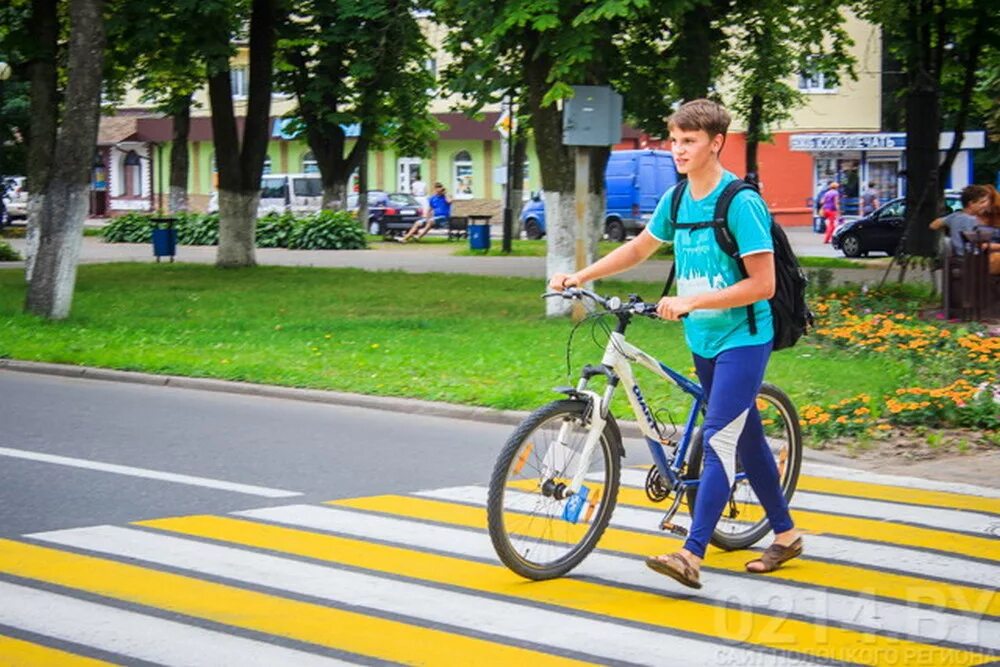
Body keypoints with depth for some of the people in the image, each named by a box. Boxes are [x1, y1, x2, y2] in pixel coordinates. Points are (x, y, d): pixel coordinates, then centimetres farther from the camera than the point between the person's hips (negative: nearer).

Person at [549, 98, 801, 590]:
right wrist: (580, 276, 9)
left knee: (719, 439, -15)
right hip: (703, 341, 8)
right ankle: (785, 534, 28)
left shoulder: (741, 203, -18)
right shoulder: (677, 199, 4)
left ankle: (692, 555, -21)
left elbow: (762, 284, -20)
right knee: (745, 438, 15)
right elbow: (638, 248, 19)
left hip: (742, 339, -8)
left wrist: (691, 302, -24)